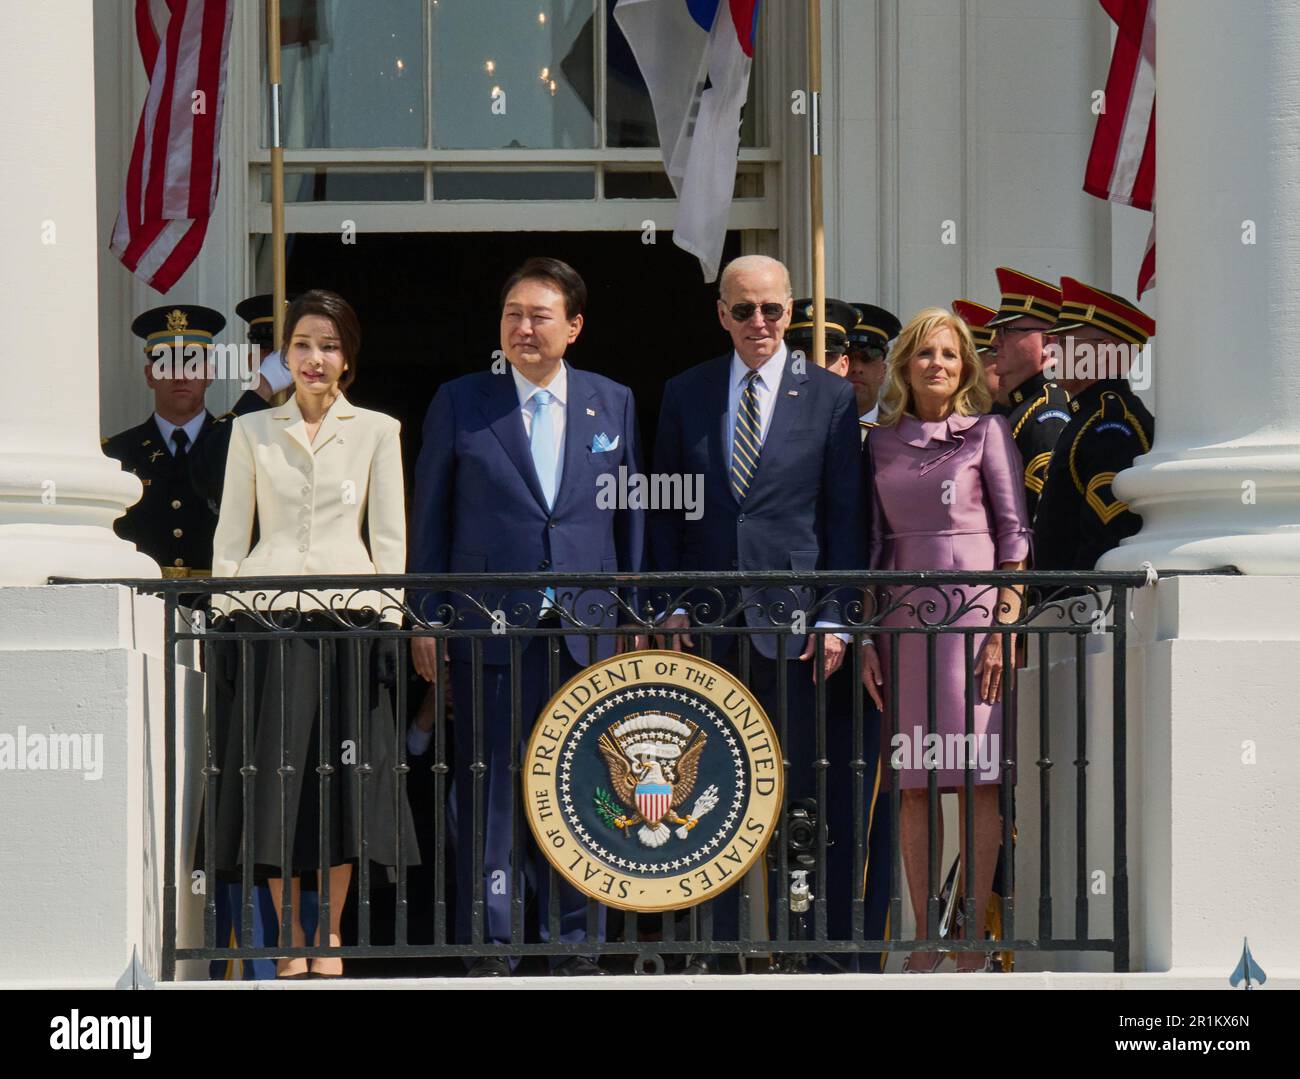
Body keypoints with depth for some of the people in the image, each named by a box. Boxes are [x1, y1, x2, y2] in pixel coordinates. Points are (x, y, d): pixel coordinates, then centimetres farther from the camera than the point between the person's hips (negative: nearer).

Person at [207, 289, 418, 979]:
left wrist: (389, 616, -2)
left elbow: (389, 534, 7)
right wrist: (223, 616, 3)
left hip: (349, 613, 0)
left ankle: (329, 936, 8)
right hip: (268, 613, 0)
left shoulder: (376, 431, 8)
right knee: (275, 773, -3)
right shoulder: (252, 431, 10)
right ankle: (291, 942, 4)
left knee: (345, 774, -1)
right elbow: (231, 532, 11)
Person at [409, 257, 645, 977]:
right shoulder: (459, 403, 4)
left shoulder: (612, 403, 10)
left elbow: (630, 516, 13)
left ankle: (576, 943, 14)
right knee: (488, 791, 0)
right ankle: (489, 945, 7)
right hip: (489, 628, -1)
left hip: (586, 628, 2)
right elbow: (430, 519, 6)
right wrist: (426, 621, 1)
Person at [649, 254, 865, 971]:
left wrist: (835, 617, -5)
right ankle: (718, 944, 7)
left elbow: (845, 517, 3)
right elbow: (665, 510, 12)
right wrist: (669, 603, 1)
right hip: (706, 618, 2)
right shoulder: (685, 394, 10)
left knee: (796, 791, -2)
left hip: (790, 617, -2)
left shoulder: (830, 397, 4)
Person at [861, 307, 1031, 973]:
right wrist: (866, 637, 8)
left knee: (977, 780, -5)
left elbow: (1014, 533, -2)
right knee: (912, 785, 2)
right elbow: (874, 543, 14)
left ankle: (974, 942, -2)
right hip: (904, 613, 4)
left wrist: (1005, 626, -11)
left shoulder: (986, 431, 2)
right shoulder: (881, 442, 13)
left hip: (972, 610, -4)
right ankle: (925, 942, 7)